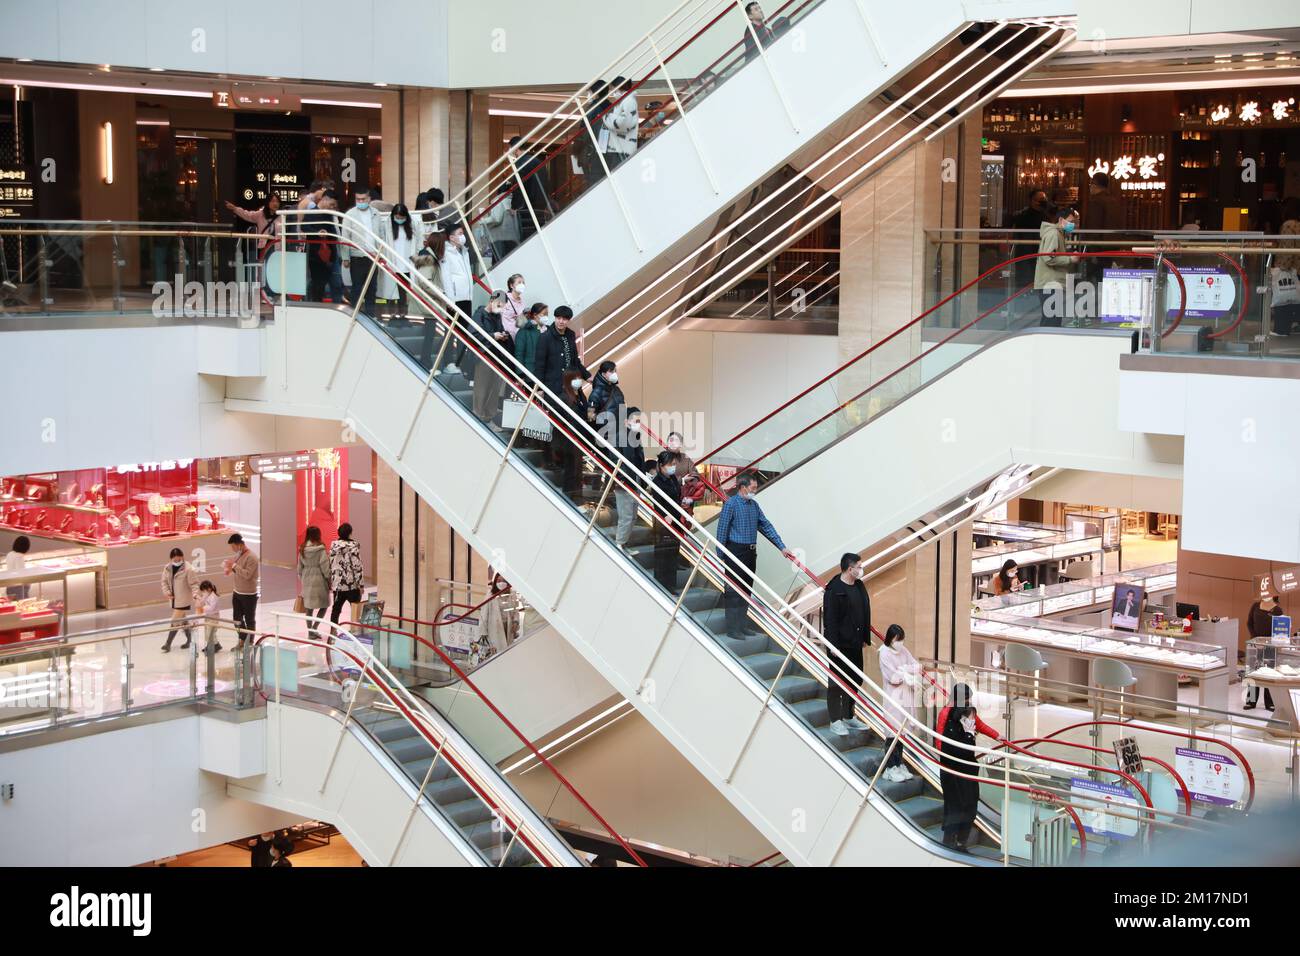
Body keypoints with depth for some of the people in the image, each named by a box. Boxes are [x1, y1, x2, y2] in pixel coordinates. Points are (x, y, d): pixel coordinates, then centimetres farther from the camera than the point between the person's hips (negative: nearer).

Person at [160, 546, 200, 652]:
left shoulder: (188, 569, -17)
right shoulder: (167, 568, 0)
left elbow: (194, 583, -15)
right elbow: (165, 581, 10)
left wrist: (195, 594, -29)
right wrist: (166, 592, -5)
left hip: (184, 600, -6)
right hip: (174, 600, 6)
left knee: (175, 621, -6)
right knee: (183, 621, 18)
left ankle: (168, 644, 1)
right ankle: (189, 640, 34)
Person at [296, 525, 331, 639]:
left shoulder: (302, 549, 3)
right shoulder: (320, 549, -13)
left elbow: (299, 567, 9)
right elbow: (325, 566, -12)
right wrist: (329, 580, -2)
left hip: (306, 580, 5)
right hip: (319, 580, -5)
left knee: (309, 607, 12)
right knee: (324, 605, 7)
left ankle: (310, 631, 15)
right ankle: (314, 628, -7)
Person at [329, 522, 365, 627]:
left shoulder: (334, 546, 3)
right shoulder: (353, 546, -12)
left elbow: (330, 565, 8)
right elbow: (358, 566, -14)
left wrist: (330, 583, 16)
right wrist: (361, 583, -8)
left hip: (337, 583, 5)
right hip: (352, 584, -5)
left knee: (336, 608, 10)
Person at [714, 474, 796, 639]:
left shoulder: (754, 505, 12)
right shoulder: (731, 504, -10)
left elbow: (766, 526, 14)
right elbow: (722, 529, -10)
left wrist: (782, 547, 10)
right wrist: (720, 555, -11)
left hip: (751, 552, 8)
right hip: (736, 551, -8)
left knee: (746, 589, 12)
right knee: (734, 591, -5)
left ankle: (742, 625, 21)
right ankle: (733, 629, -3)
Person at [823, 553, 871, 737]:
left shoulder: (859, 586, 8)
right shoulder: (834, 590, -16)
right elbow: (829, 619, -18)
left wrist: (865, 638, 15)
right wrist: (833, 645, -19)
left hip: (855, 644, 8)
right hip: (839, 644, -8)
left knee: (855, 680, 14)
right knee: (836, 683, -1)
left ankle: (848, 716, 26)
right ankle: (835, 721, 4)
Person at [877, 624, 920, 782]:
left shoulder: (903, 651, 10)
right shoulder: (884, 653, -9)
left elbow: (917, 666, 4)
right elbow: (893, 677, -15)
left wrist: (903, 669, -13)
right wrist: (909, 675, -8)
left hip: (906, 697, 6)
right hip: (893, 698, -6)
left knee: (902, 732, 10)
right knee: (893, 733, -4)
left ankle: (899, 765, 17)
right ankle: (890, 768, 0)